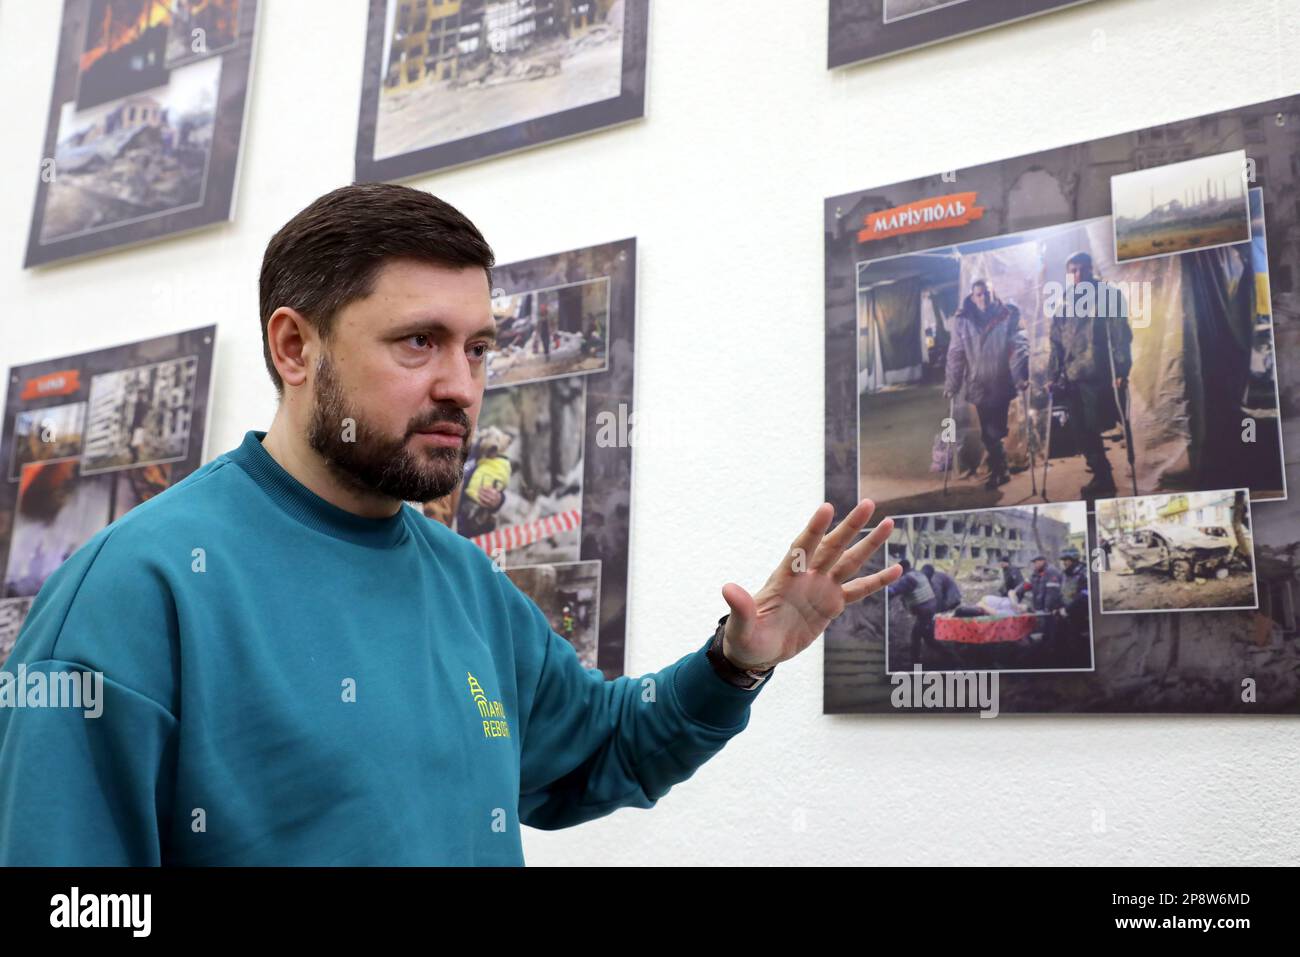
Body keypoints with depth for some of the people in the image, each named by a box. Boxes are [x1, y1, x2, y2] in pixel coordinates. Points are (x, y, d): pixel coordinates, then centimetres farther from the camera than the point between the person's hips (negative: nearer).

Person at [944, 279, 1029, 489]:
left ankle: (998, 471, 20)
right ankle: (1000, 470, 25)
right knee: (988, 433, 8)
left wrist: (1021, 376, -18)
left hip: (1001, 384, -2)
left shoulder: (1008, 315, -5)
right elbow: (956, 353, 1)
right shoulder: (962, 319, -1)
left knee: (993, 432, 2)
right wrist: (951, 384, 0)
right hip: (978, 385, 2)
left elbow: (1019, 347, -8)